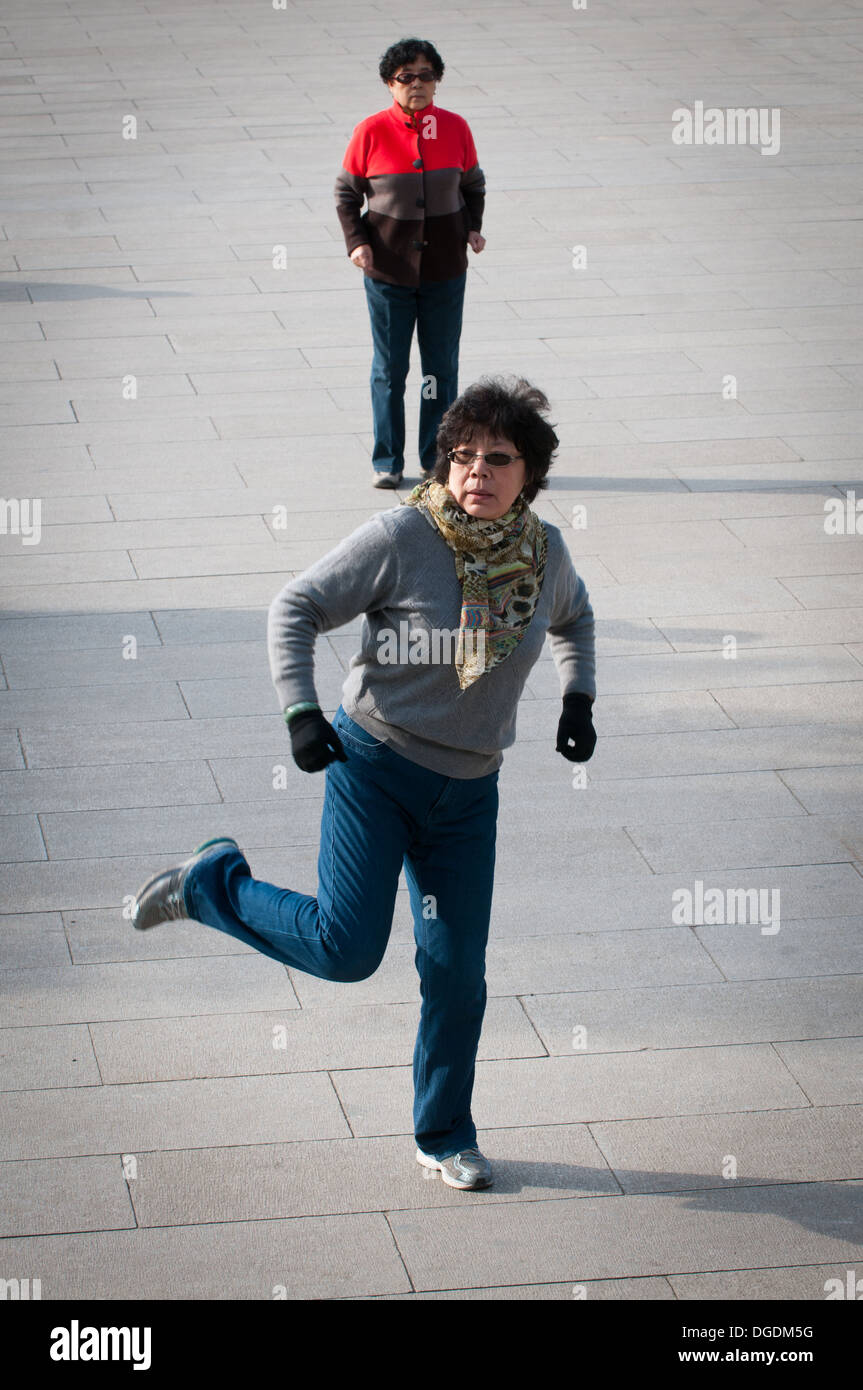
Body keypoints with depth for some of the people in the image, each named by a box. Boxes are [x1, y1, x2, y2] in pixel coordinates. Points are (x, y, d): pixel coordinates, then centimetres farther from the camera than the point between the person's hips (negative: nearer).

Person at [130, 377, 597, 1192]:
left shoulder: (542, 551, -1)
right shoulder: (401, 536, -17)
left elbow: (572, 617, 23)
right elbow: (297, 608, -11)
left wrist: (578, 699, 10)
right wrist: (300, 710, -22)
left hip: (467, 791, 4)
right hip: (374, 765, -4)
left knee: (457, 968, 6)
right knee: (346, 949, -11)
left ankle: (444, 1138, 24)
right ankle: (211, 884, 14)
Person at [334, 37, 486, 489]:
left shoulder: (455, 128, 0)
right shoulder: (372, 131, -7)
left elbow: (473, 185, 14)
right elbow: (346, 193, 2)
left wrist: (473, 228, -2)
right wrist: (357, 242, -11)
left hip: (445, 267, 2)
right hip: (388, 266, -2)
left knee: (442, 367, 6)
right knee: (390, 368, 5)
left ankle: (437, 460, 18)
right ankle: (387, 462, 16)